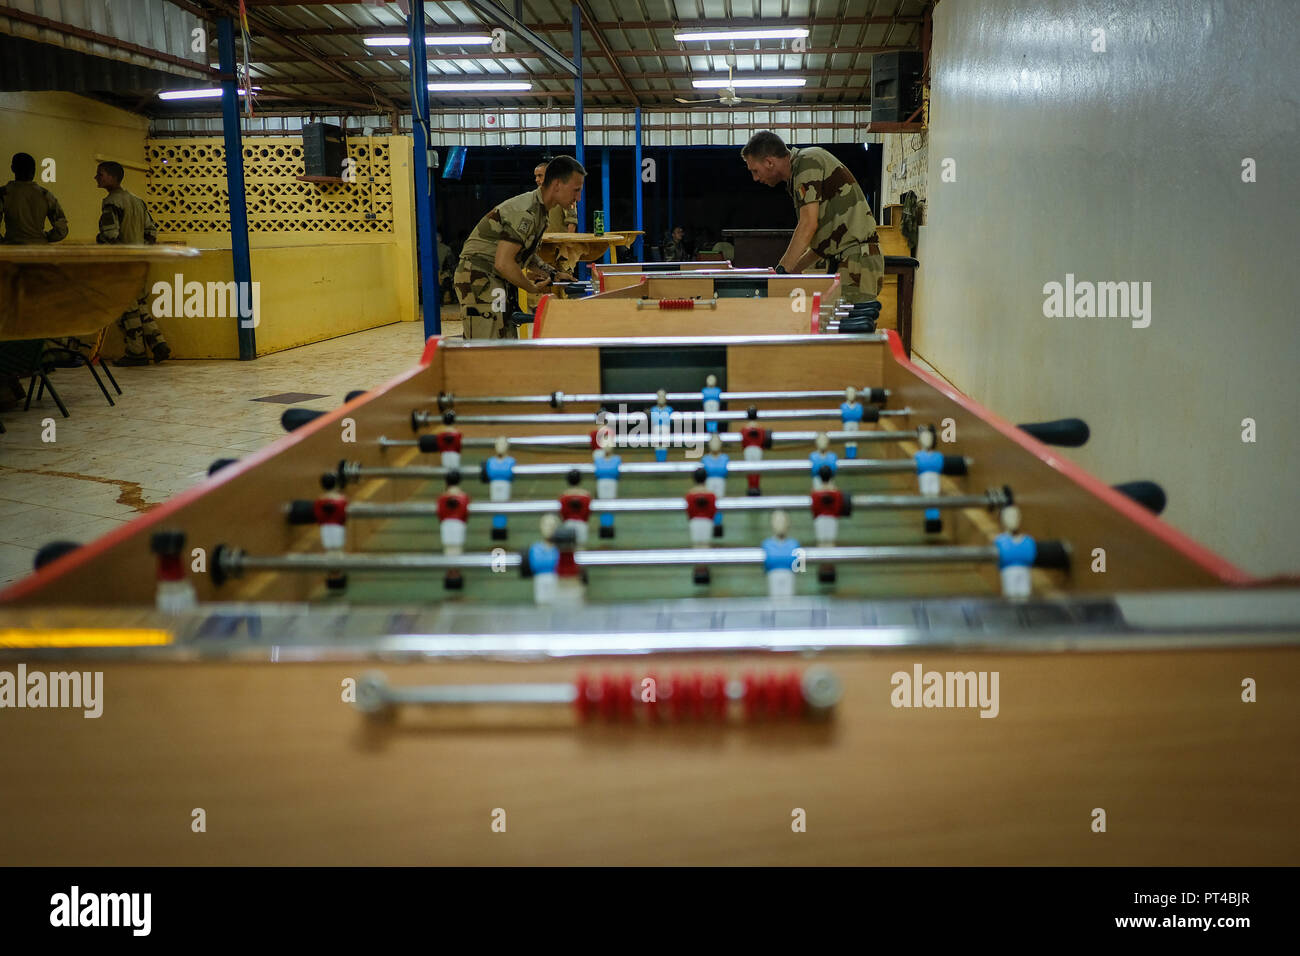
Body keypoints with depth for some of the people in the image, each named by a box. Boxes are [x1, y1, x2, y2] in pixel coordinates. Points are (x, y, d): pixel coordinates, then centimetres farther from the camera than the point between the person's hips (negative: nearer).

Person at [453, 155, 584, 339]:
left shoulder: (539, 210, 13)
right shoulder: (525, 213, -21)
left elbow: (526, 256, 24)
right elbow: (503, 263, -25)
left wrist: (552, 275, 10)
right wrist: (533, 288, -12)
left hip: (493, 281, 11)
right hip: (479, 278, -11)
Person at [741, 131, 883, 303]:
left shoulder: (807, 161, -10)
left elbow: (809, 224, -19)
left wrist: (782, 271, -15)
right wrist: (794, 270, 19)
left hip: (857, 261, -10)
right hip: (841, 263, 10)